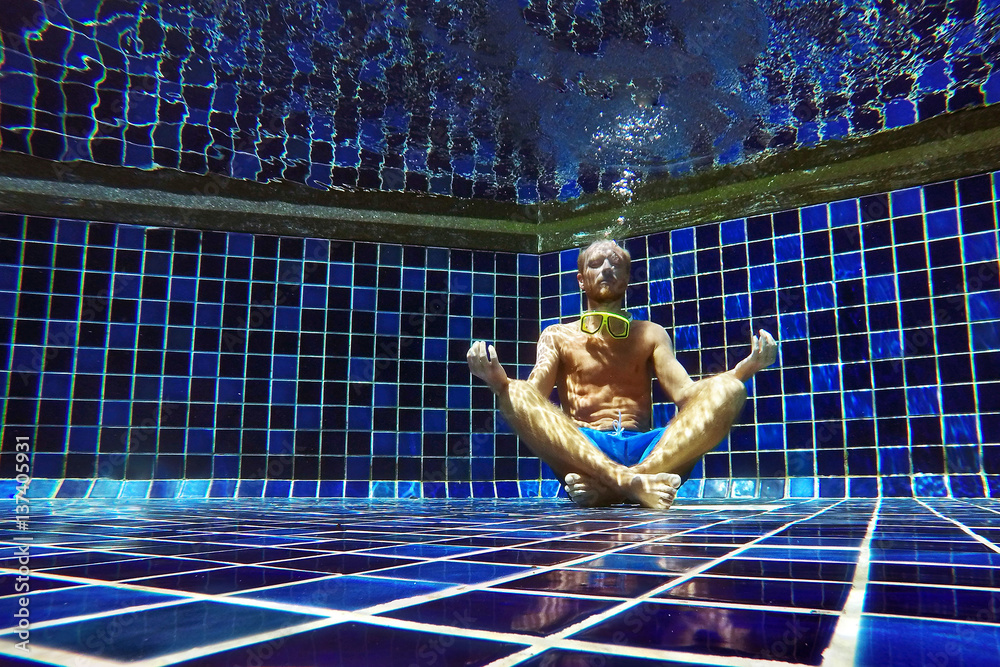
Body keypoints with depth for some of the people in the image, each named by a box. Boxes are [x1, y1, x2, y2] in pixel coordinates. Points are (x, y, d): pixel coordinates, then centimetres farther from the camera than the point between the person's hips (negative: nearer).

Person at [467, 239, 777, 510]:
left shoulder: (650, 335, 22)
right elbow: (533, 395, 1)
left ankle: (607, 487, -39)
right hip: (581, 451, -2)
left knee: (727, 391, -21)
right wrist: (499, 381, -23)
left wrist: (744, 369, -10)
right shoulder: (557, 336, 17)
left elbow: (685, 393, 9)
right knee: (516, 395, -27)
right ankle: (629, 482, -45)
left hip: (646, 451, 2)